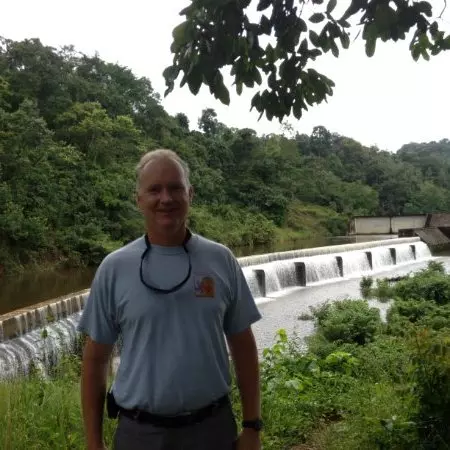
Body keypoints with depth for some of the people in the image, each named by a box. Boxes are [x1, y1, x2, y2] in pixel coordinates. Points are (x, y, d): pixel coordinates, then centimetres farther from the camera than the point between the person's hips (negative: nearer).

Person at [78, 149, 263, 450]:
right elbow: (95, 359, -1)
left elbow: (242, 345, 1)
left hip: (213, 426, 1)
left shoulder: (220, 260, -4)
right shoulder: (114, 268, -7)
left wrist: (252, 426, 1)